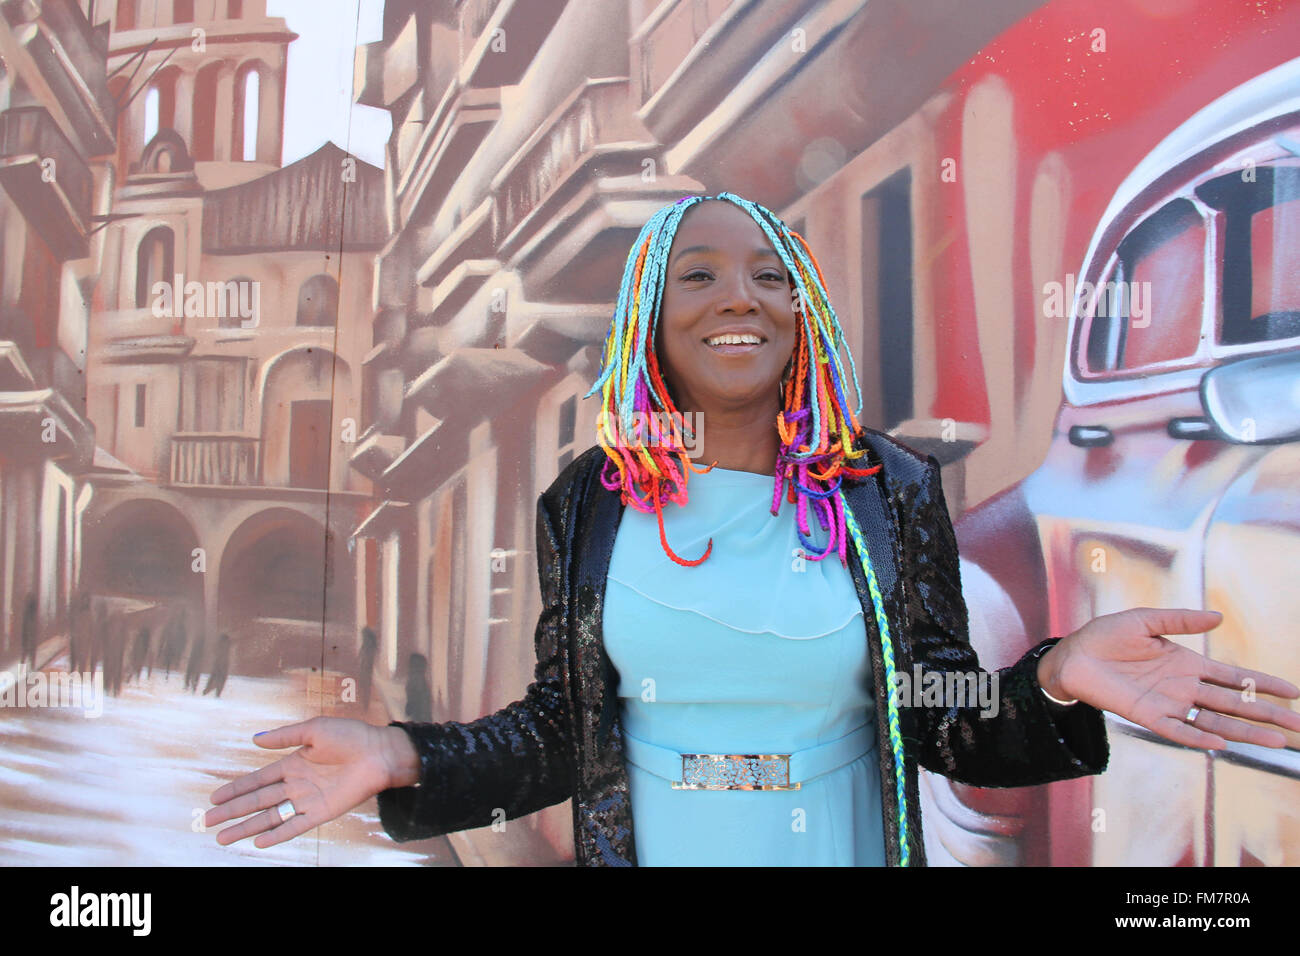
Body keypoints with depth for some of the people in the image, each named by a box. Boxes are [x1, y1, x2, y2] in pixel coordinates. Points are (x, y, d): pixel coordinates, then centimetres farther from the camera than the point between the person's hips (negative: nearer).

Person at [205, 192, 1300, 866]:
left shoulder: (888, 490, -7)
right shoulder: (592, 503, -5)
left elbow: (943, 728, -4)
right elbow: (561, 728, 0)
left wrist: (1052, 679, -23)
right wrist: (408, 760, -14)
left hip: (845, 849, 0)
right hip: (641, 854, 1)